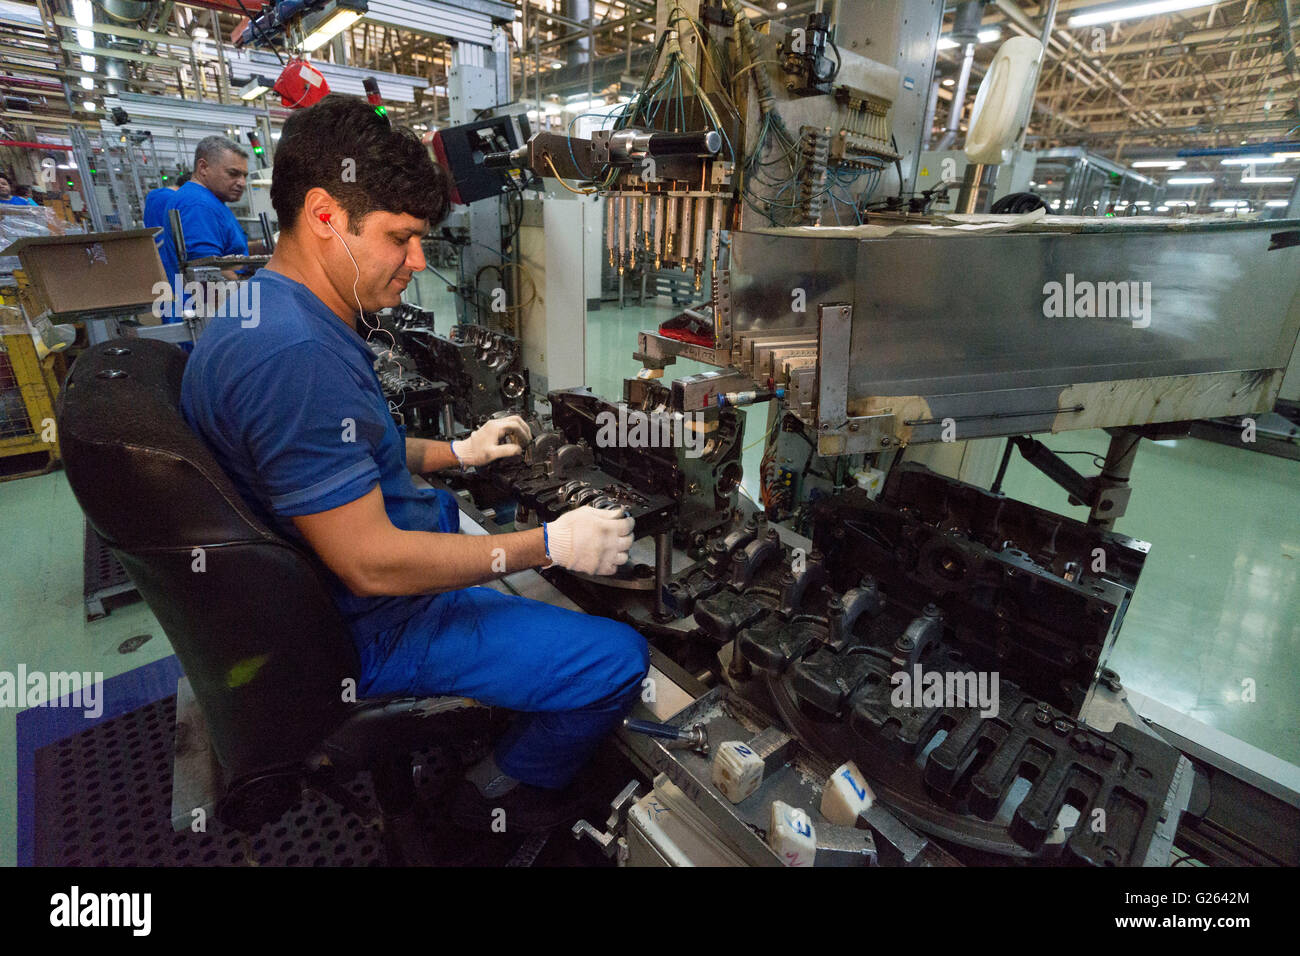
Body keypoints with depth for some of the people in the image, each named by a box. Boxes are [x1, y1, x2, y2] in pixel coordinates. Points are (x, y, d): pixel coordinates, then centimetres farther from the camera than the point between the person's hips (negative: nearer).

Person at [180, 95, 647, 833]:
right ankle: (507, 790, 17)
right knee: (618, 659, -13)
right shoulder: (293, 355, -31)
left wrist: (460, 453, 13)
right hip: (371, 629, -10)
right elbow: (371, 563, -30)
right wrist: (551, 545, -23)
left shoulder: (270, 314, 4)